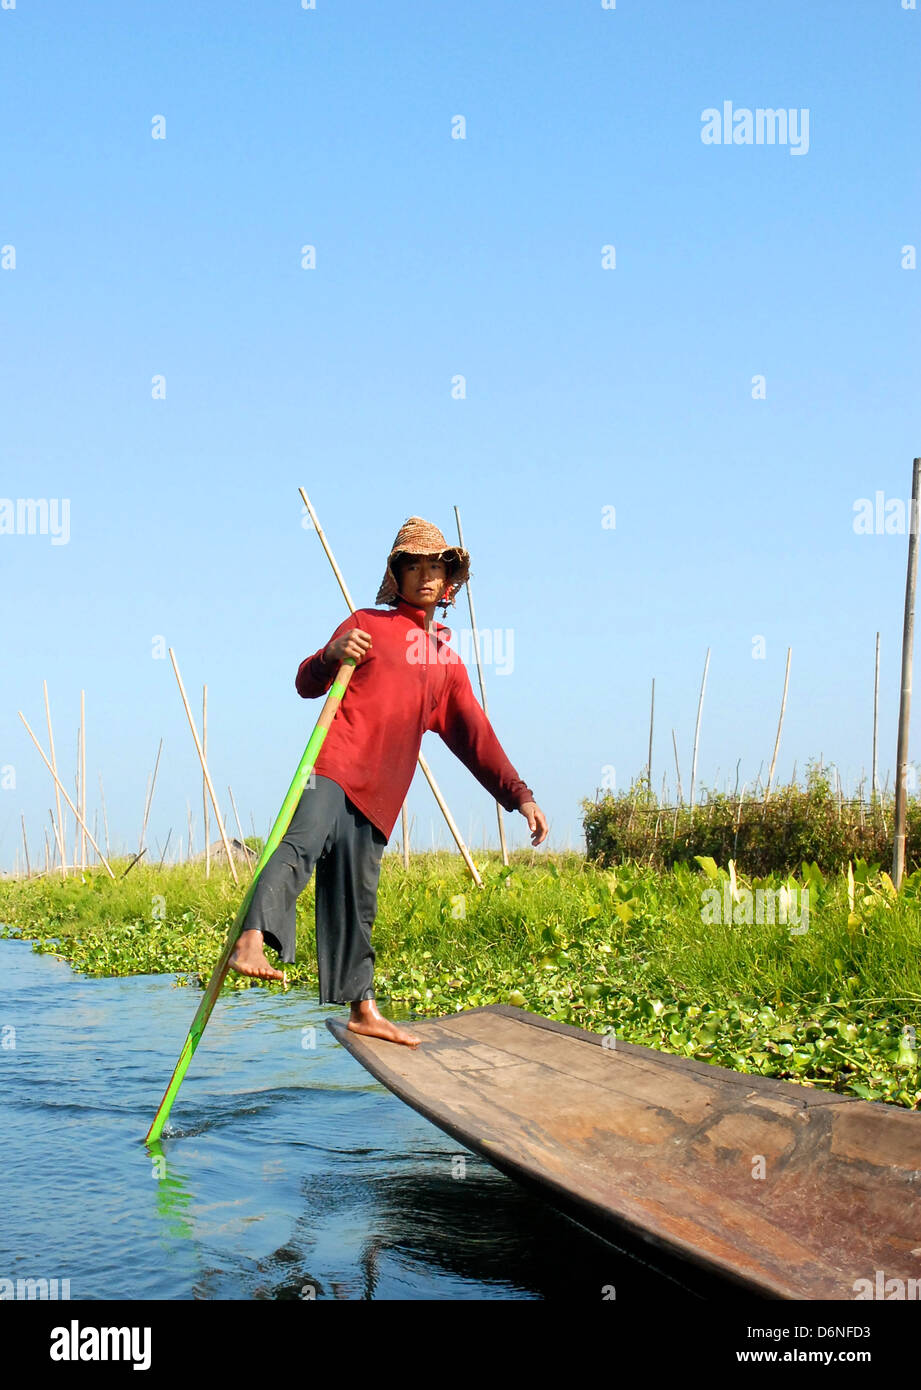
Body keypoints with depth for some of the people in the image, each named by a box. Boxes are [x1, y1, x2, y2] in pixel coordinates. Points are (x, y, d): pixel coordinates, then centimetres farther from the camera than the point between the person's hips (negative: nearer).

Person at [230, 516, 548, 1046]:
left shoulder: (448, 662, 24)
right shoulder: (368, 625, 9)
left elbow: (475, 735, 24)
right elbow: (307, 684, 2)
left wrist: (519, 794, 17)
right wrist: (331, 656, -21)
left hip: (380, 794, 5)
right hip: (335, 767, -5)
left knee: (358, 900, 11)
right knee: (301, 844, -30)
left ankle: (363, 1007, 18)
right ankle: (252, 942, -47)